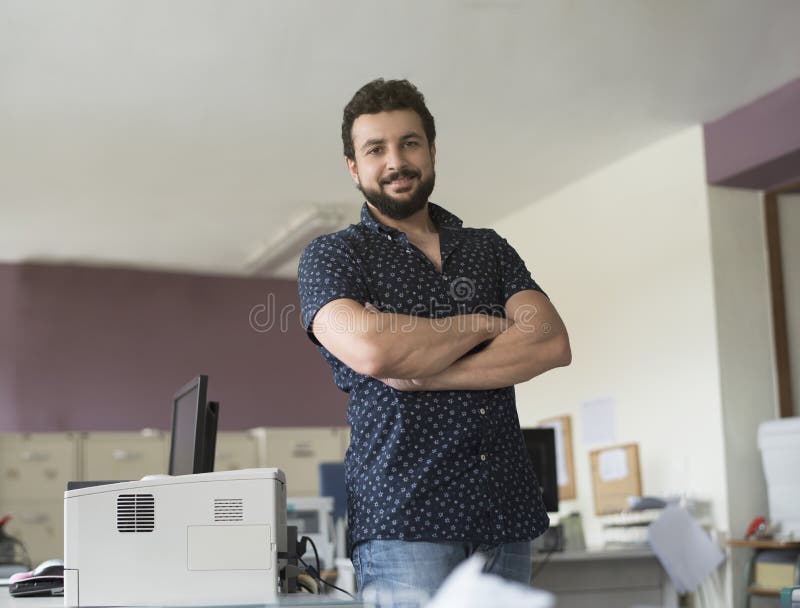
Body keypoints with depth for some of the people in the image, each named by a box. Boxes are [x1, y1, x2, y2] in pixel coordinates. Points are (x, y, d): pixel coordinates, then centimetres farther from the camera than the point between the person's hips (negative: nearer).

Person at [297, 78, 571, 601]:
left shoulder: (489, 250, 18)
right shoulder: (330, 257, 6)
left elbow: (552, 344, 1)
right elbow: (370, 348, -16)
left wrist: (426, 375, -10)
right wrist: (483, 324, -1)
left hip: (507, 518, 4)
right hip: (403, 519, -4)